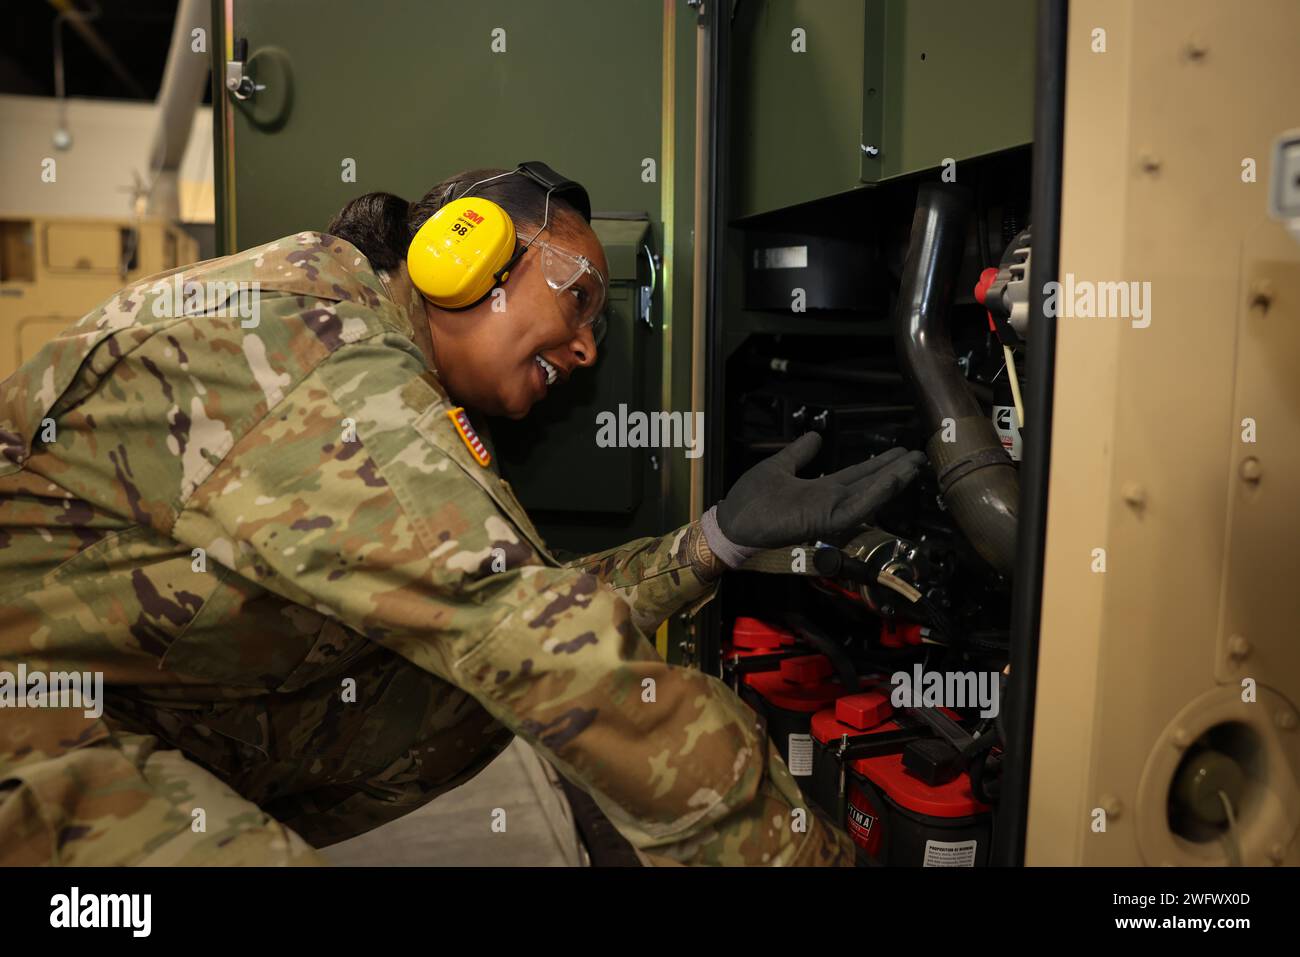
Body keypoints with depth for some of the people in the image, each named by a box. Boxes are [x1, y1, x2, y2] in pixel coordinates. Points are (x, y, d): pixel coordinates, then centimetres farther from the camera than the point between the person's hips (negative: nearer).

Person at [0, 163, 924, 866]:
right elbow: (554, 650, -30)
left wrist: (725, 535, -3)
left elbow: (528, 603, 1)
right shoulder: (333, 359, -25)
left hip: (155, 716, 9)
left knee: (487, 675, -4)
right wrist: (805, 850, -22)